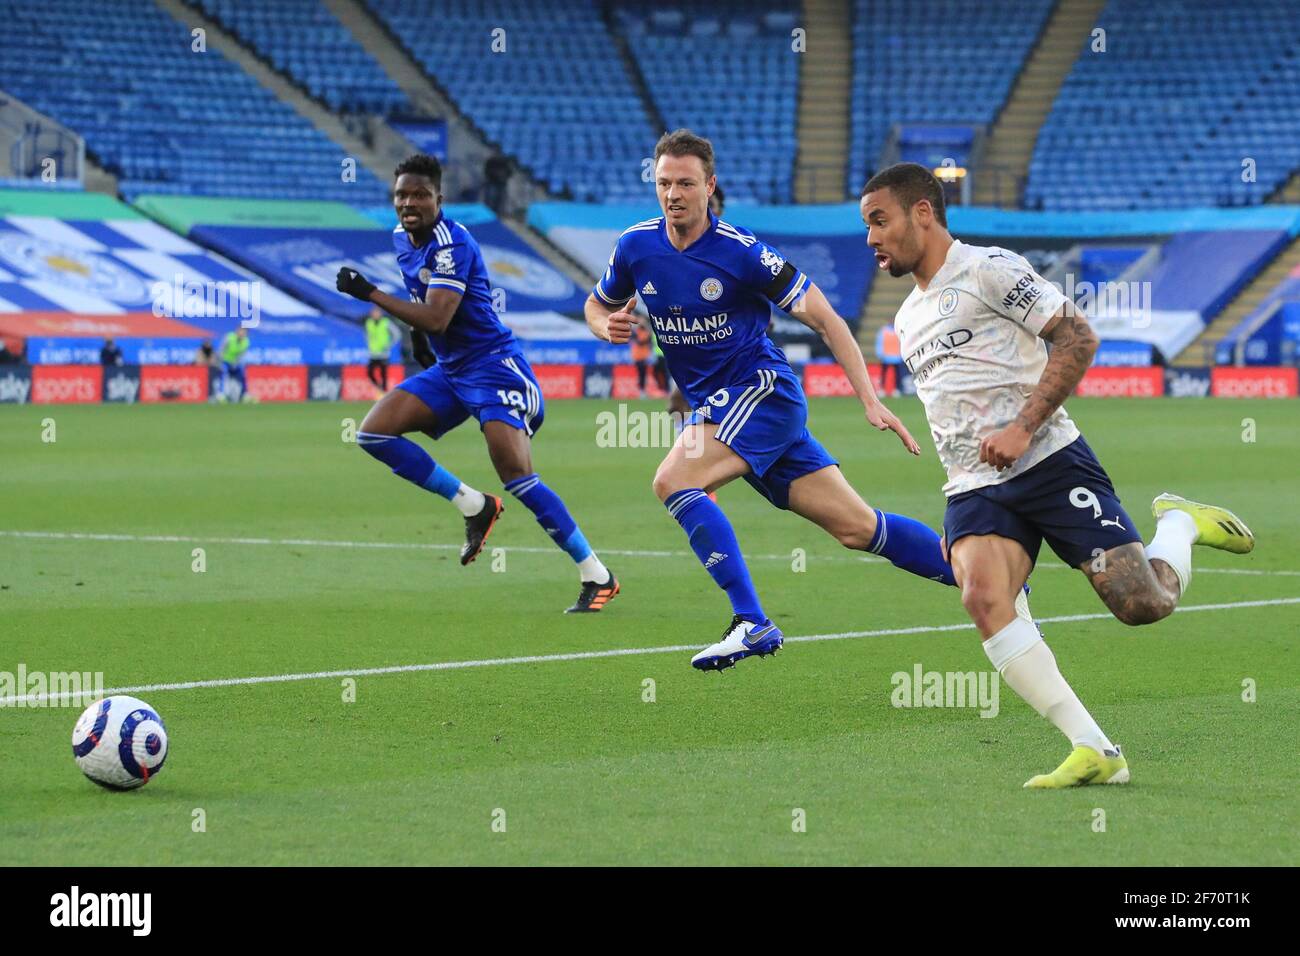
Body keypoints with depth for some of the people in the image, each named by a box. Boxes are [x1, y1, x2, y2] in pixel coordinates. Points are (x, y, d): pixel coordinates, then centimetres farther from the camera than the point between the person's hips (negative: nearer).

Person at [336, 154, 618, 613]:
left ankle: (597, 576, -12)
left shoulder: (452, 244, -20)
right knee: (373, 433, -6)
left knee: (517, 476, -21)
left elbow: (437, 318, -30)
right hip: (448, 370, 9)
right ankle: (473, 506, 4)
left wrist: (370, 294, -28)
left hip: (492, 365, -9)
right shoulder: (402, 238, 7)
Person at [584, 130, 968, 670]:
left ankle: (751, 623, -23)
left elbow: (824, 318, -13)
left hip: (762, 390, -5)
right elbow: (596, 305, 18)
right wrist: (607, 326, -7)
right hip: (712, 404, 5)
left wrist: (870, 401, -19)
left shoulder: (740, 252, -15)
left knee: (673, 481, -27)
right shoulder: (636, 246, 0)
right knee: (855, 527, 4)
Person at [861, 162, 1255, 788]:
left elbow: (1078, 337, -9)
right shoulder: (908, 320, 22)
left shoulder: (988, 269, -3)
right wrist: (961, 519, 24)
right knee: (981, 598, -25)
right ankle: (1094, 752, -25)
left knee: (1142, 605, -14)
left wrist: (1022, 429, -18)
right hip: (974, 488, 6)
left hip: (1049, 461, -6)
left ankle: (1179, 524, 23)